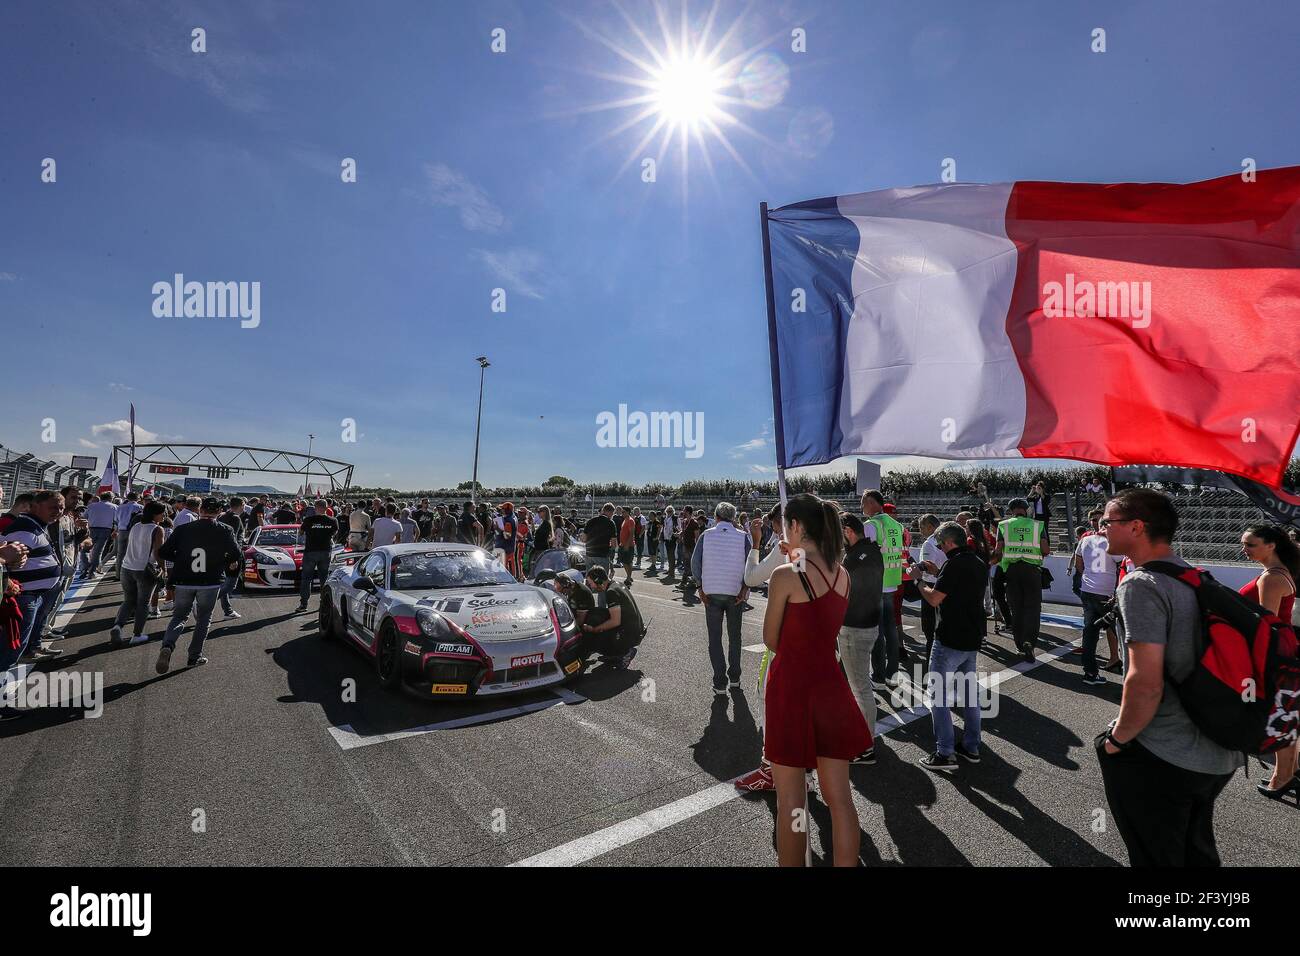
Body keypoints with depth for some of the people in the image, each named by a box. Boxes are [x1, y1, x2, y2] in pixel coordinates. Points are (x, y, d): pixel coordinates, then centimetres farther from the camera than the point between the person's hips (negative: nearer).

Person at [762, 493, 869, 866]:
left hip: (791, 686, -6)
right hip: (830, 685, 6)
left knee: (791, 802, 10)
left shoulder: (785, 575, -17)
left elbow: (770, 641, -7)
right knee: (839, 799, 14)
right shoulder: (843, 575, 2)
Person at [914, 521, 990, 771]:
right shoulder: (980, 564, 9)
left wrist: (920, 583, -3)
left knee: (938, 694, -1)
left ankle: (944, 754, 2)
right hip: (973, 638, 9)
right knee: (969, 693, 17)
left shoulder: (955, 564, -18)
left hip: (950, 640, -9)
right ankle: (971, 747, 26)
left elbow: (934, 599, -19)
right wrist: (937, 575, 18)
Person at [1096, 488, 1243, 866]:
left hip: (1164, 760, -8)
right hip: (1220, 755, 8)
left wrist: (1118, 737, -13)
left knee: (1157, 857, 11)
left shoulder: (1141, 584, -21)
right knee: (1197, 852, 27)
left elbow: (1145, 683, -28)